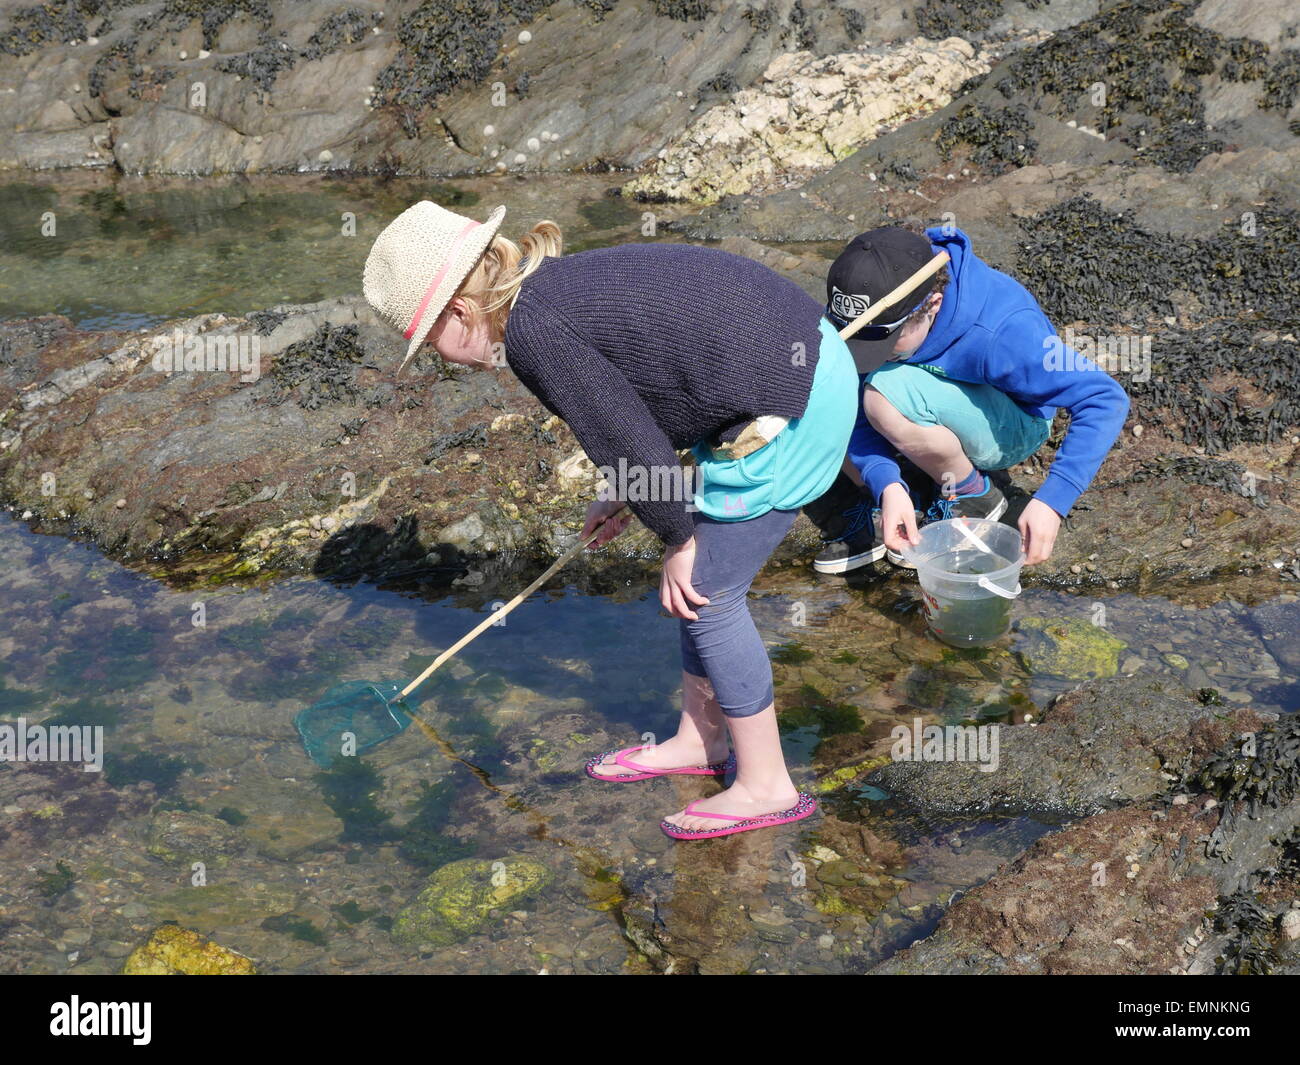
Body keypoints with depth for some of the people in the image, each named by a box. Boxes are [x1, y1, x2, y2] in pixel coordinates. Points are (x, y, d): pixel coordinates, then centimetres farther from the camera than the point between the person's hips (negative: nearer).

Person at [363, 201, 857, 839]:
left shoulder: (532, 332, -17)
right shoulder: (558, 284, 12)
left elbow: (623, 436, -14)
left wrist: (678, 539, -1)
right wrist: (622, 499, 27)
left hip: (788, 407, -10)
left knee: (706, 596, 2)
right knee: (703, 585, 19)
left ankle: (766, 787, 16)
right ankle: (698, 740, 36)